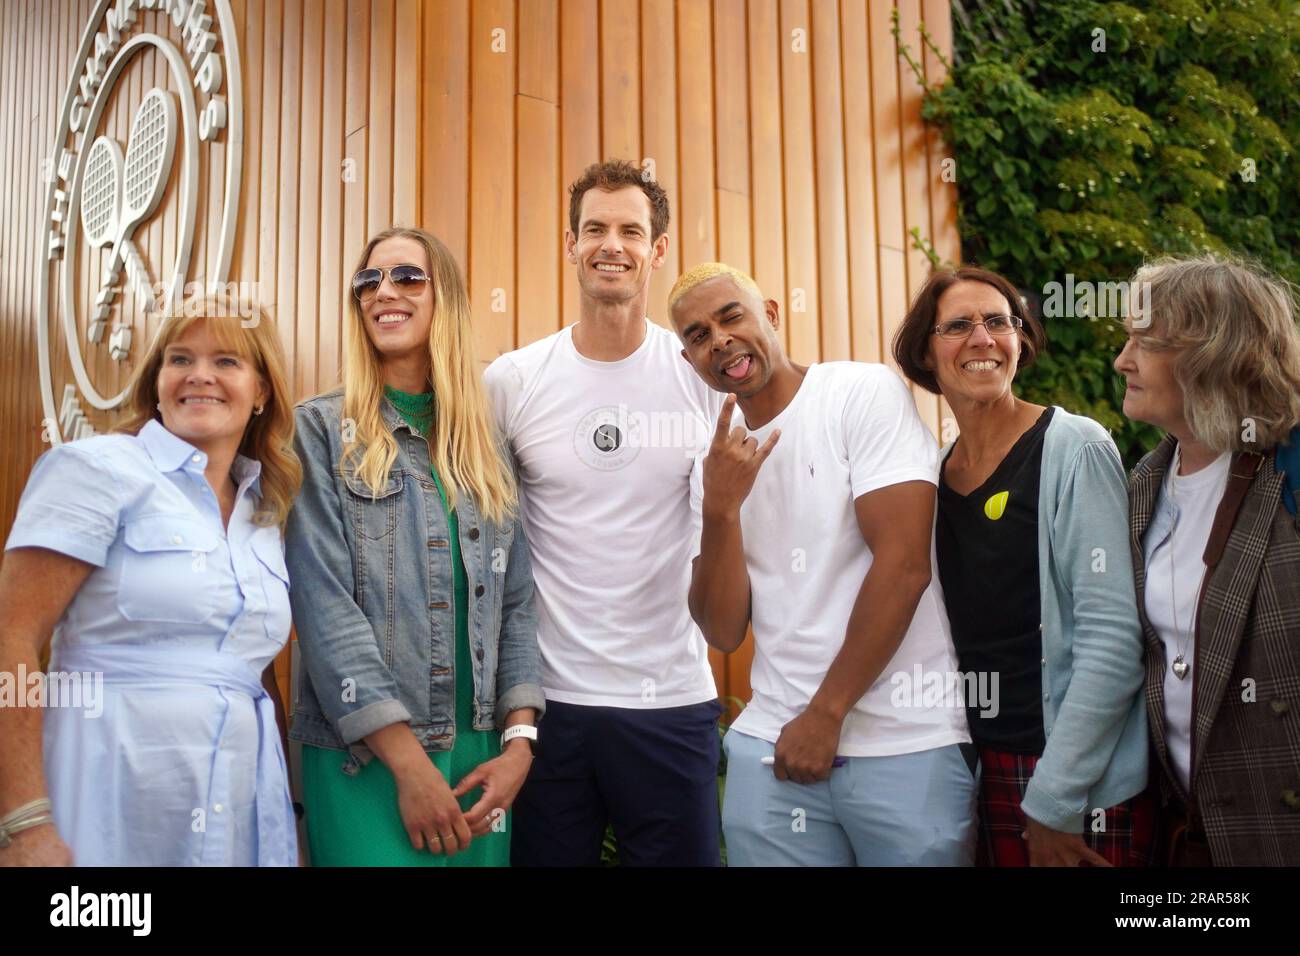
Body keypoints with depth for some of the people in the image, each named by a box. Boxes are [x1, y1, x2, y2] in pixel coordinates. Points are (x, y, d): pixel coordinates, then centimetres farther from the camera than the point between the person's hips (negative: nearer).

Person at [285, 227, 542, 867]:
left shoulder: (485, 443, 10)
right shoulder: (320, 429, -2)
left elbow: (516, 600, 8)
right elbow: (323, 603, -11)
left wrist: (519, 740, -3)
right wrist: (409, 762, -15)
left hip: (480, 752, 4)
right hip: (364, 757, -4)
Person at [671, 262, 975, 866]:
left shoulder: (865, 393, -8)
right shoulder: (717, 459, 7)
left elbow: (903, 565, -15)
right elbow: (724, 632, 2)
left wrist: (825, 713, -11)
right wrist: (720, 508, -13)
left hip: (907, 745, -4)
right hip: (771, 744, 4)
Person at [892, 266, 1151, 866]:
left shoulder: (1075, 449, -11)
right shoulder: (935, 472, 5)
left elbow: (1112, 641, -16)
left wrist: (1052, 804, -15)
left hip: (1085, 789, -5)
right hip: (983, 773, 5)